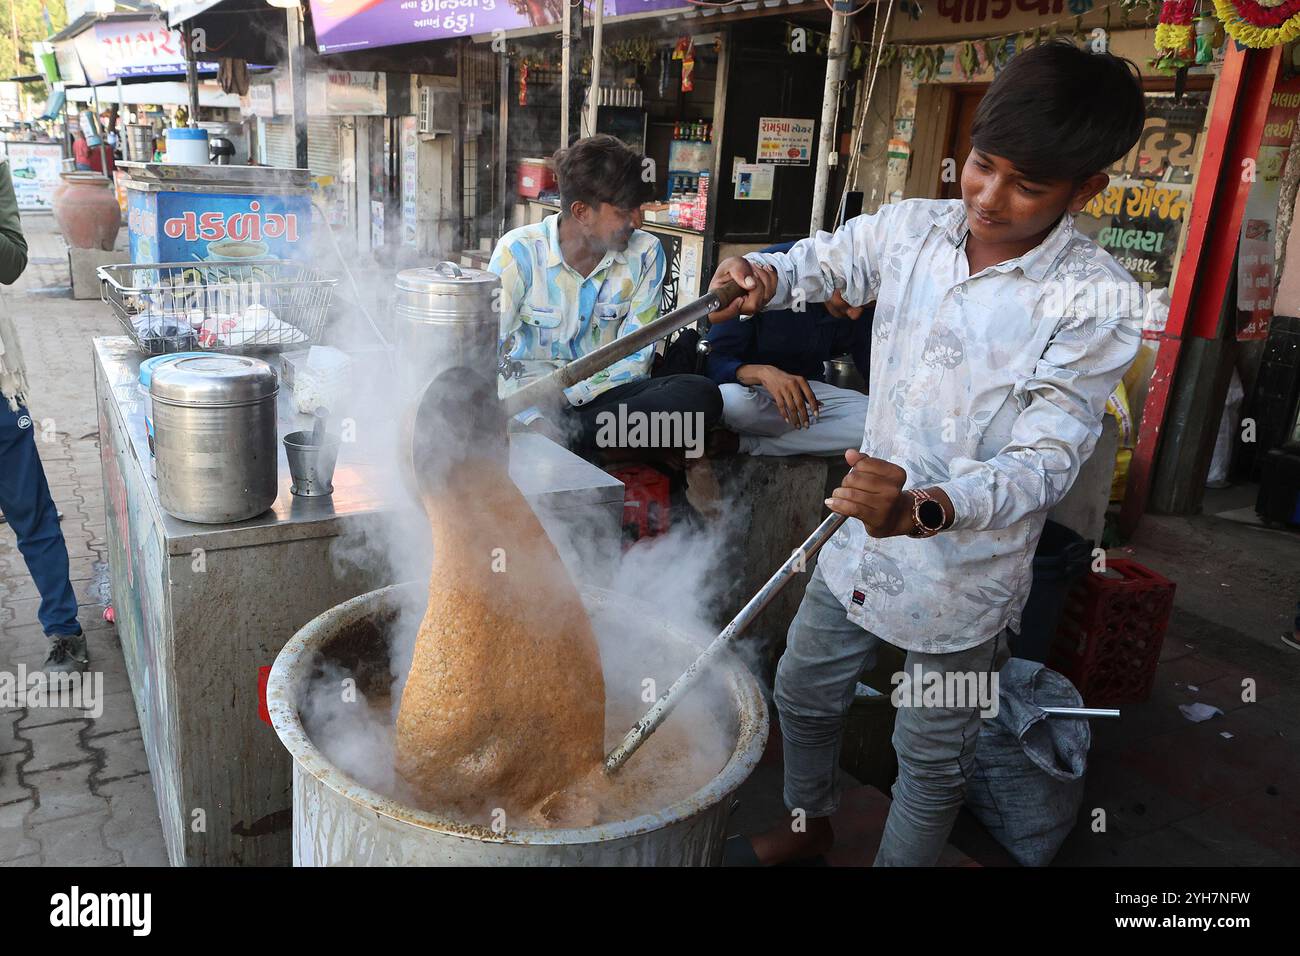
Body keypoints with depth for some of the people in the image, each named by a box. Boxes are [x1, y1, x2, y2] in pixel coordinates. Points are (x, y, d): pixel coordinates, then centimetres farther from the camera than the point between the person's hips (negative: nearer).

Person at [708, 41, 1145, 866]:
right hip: (859, 539, 5)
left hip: (964, 577, -5)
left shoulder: (1100, 303, -20)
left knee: (932, 755, 16)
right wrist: (763, 276, -16)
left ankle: (902, 863, 45)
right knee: (805, 695, 24)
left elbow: (1045, 460, -24)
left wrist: (925, 509, -44)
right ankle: (809, 824, 53)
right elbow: (818, 263, 9)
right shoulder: (911, 228, -7)